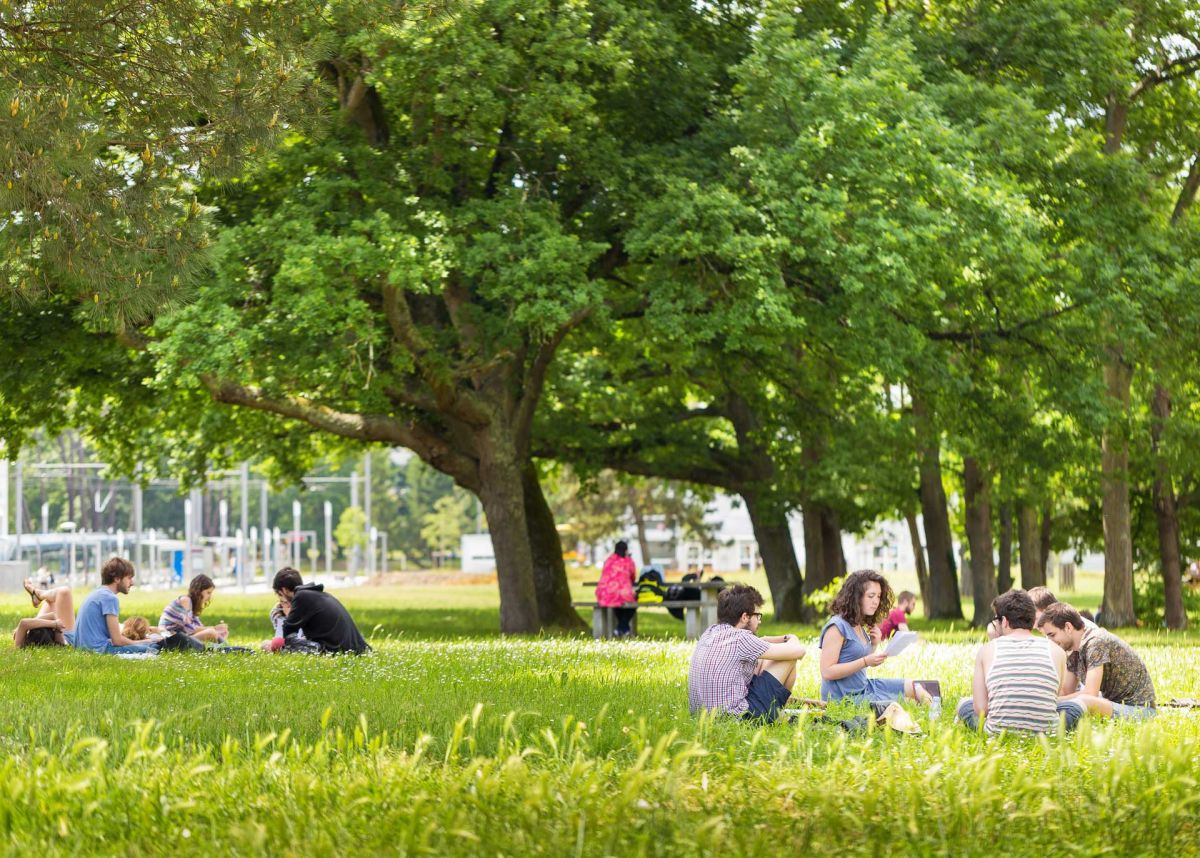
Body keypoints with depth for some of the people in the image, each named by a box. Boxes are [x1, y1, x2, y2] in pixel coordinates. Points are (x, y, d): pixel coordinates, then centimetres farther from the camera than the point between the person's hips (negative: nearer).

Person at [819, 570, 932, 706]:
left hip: (864, 687, 10)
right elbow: (827, 672, -20)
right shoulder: (837, 627, -15)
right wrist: (866, 662, -24)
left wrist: (874, 645, 5)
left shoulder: (860, 627, 14)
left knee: (914, 688, 2)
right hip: (845, 698, -10)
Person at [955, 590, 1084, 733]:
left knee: (965, 704, 31)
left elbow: (980, 709, -1)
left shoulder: (987, 650, 2)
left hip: (998, 732, 1)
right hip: (1046, 732, -1)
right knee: (1076, 705, 29)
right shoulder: (1056, 652, 3)